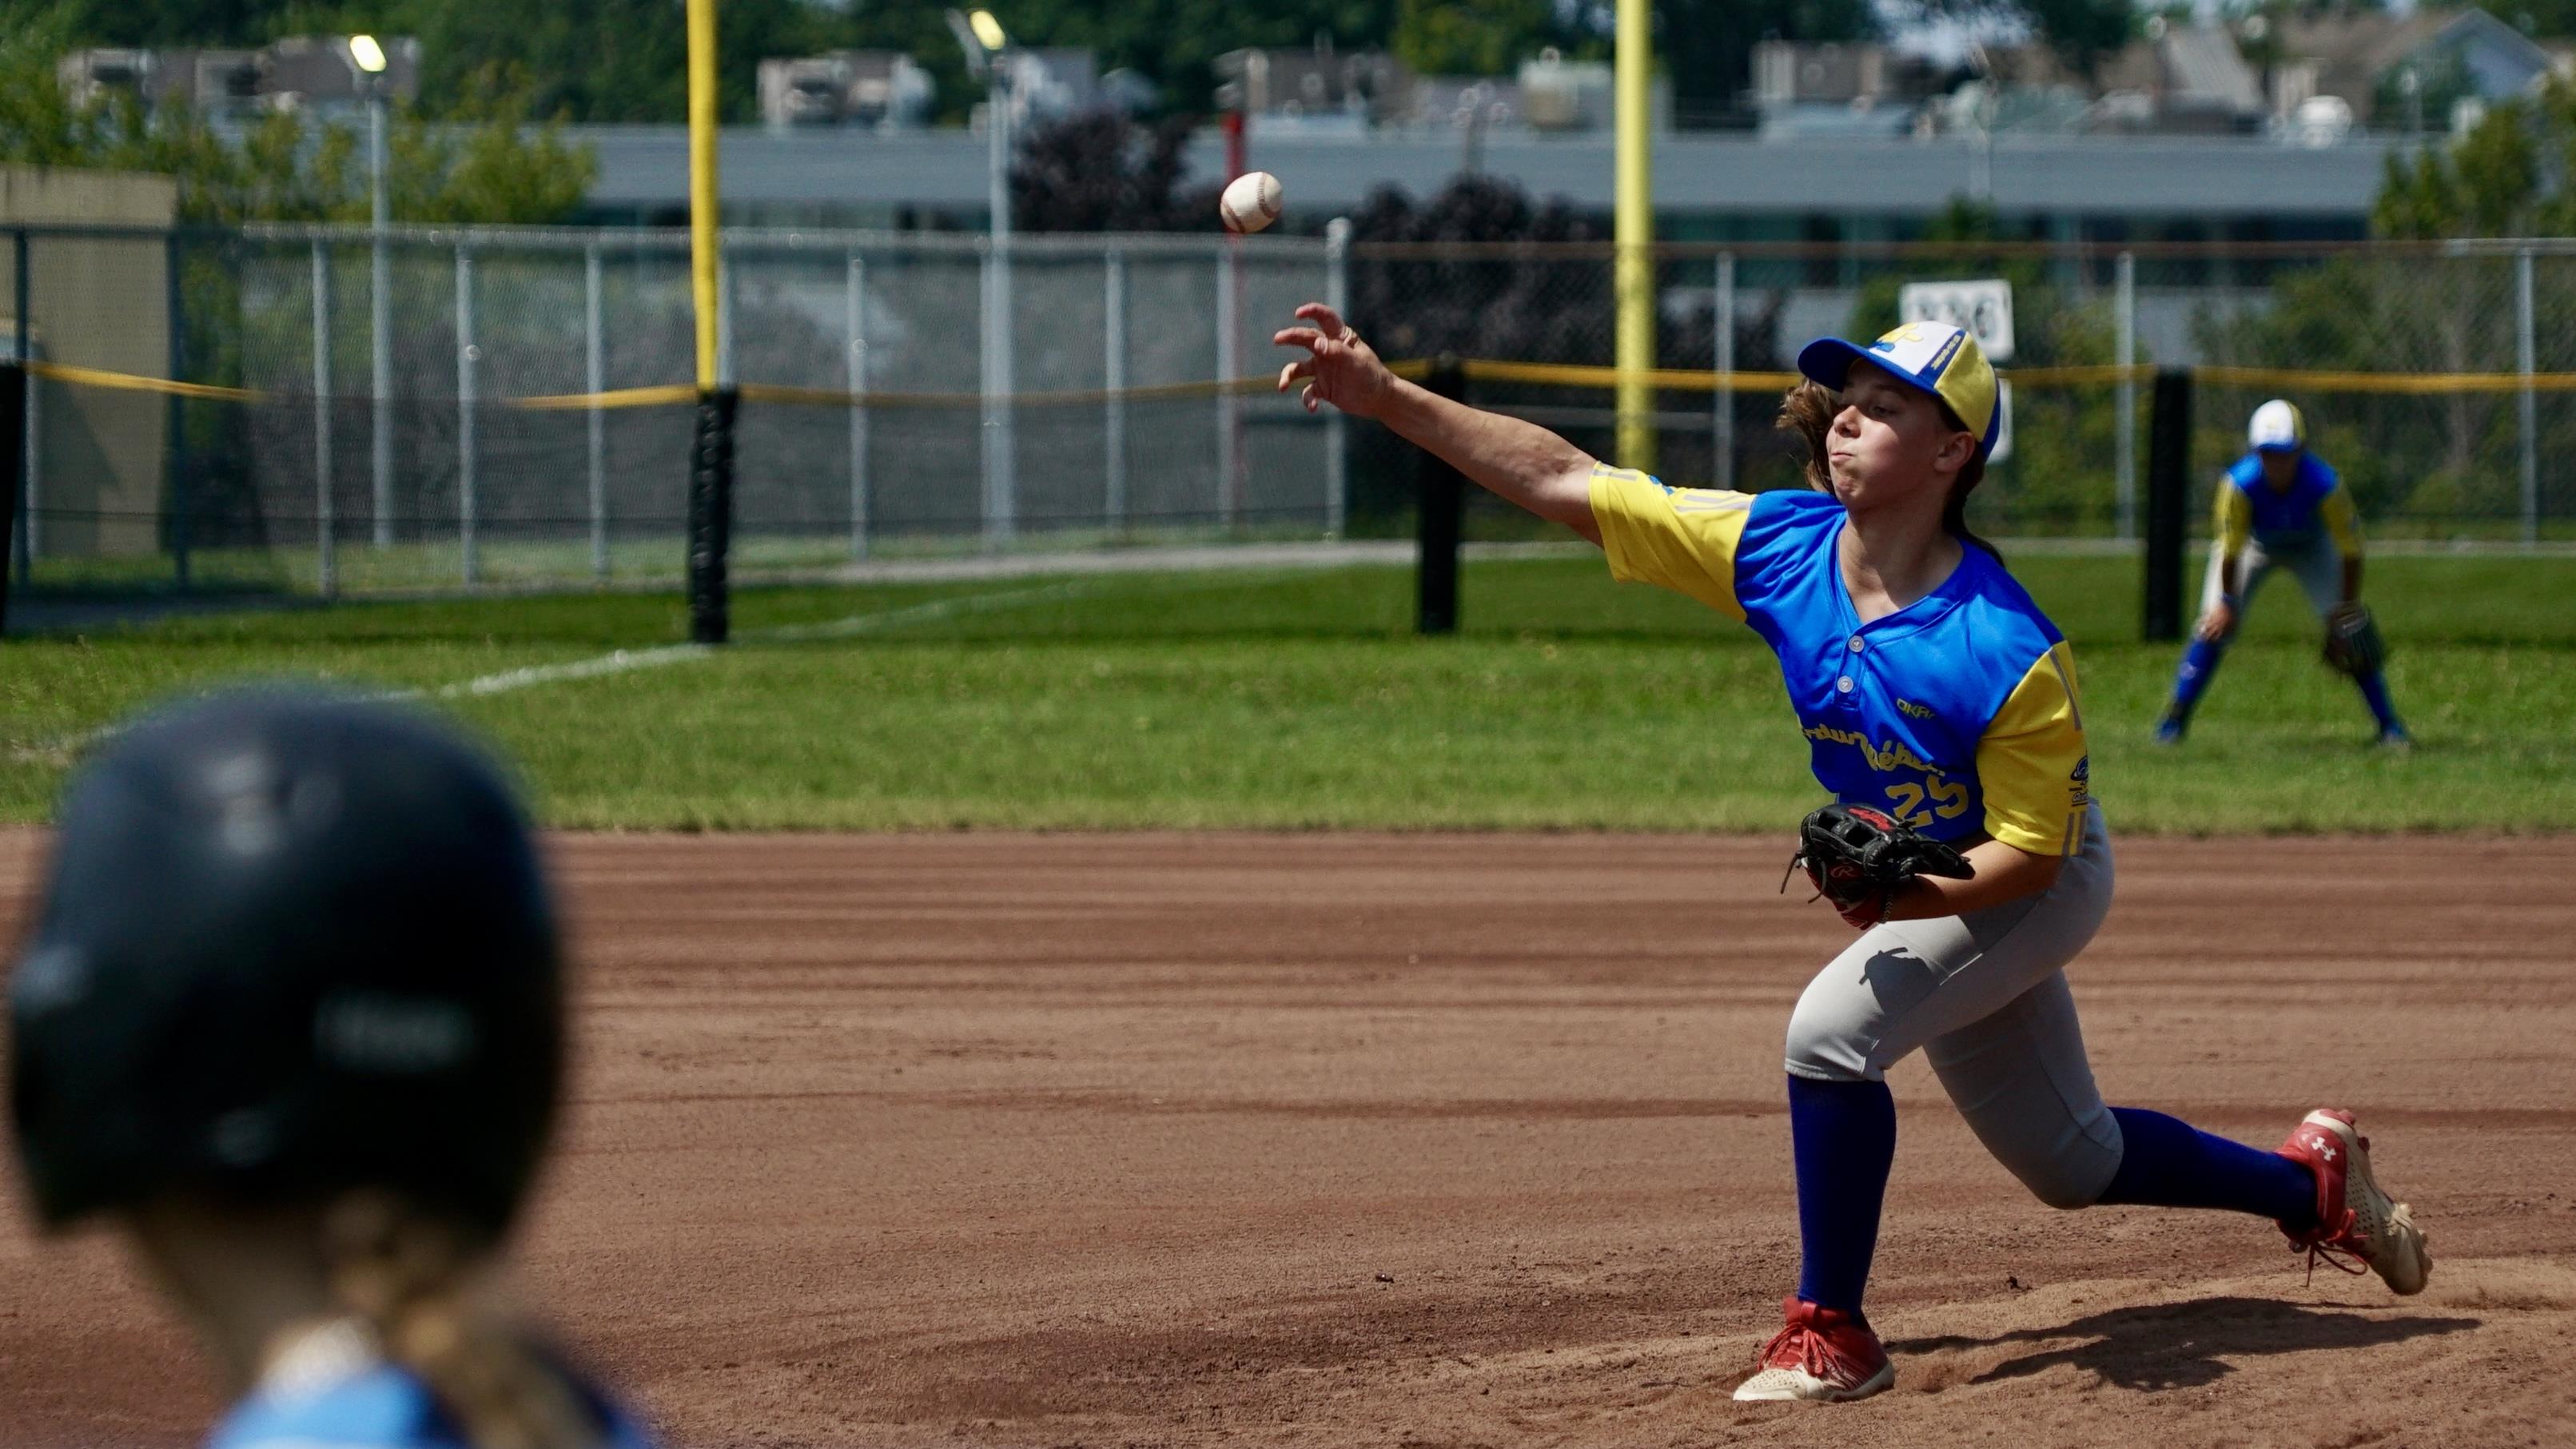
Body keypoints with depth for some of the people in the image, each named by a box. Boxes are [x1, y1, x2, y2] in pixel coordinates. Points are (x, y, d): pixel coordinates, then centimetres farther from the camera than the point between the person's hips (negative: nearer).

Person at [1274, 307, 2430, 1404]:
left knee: (1832, 1030, -27)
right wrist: (1388, 398, -26)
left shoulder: (2011, 654, -34)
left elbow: (2029, 852, -25)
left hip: (2036, 890, -7)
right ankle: (2312, 1180, 41)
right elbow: (1564, 483, -18)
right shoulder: (1779, 548, -18)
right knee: (2069, 1164, 18)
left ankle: (1831, 1337, -13)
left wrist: (1910, 896, -44)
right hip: (1912, 887, 7)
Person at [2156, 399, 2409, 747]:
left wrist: (2348, 603, -20)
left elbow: (2350, 546, -25)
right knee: (2216, 625, -13)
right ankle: (2174, 721, -1)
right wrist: (2226, 602, -15)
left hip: (2312, 547, 0)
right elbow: (2229, 547, -24)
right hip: (2255, 546, 0)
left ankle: (2389, 725, -1)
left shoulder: (2325, 485, -38)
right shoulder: (2239, 484, -38)